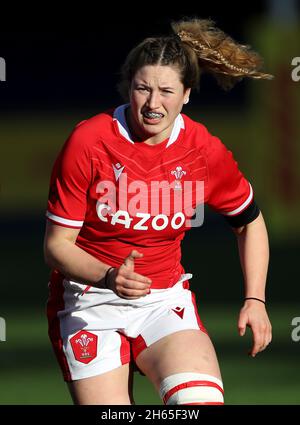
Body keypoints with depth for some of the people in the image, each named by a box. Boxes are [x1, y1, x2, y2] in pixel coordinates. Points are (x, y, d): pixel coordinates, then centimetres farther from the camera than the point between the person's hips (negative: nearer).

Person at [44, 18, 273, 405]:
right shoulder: (88, 141, -12)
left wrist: (255, 300, 5)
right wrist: (109, 277, -27)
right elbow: (57, 245, -9)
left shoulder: (205, 151, -3)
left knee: (200, 396, -29)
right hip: (90, 298, -1)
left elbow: (249, 222, 15)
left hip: (166, 299, 1)